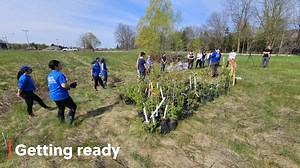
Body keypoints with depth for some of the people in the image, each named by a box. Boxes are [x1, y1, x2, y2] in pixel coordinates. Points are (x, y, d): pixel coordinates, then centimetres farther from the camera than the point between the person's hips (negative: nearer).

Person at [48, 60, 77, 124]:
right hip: (62, 96, -9)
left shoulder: (49, 75, 9)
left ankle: (61, 120, 32)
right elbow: (64, 85, -29)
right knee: (73, 107, 4)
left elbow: (49, 86, 18)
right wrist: (71, 85, -10)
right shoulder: (59, 74, -20)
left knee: (61, 108, 23)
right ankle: (70, 119, -7)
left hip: (54, 96, 9)